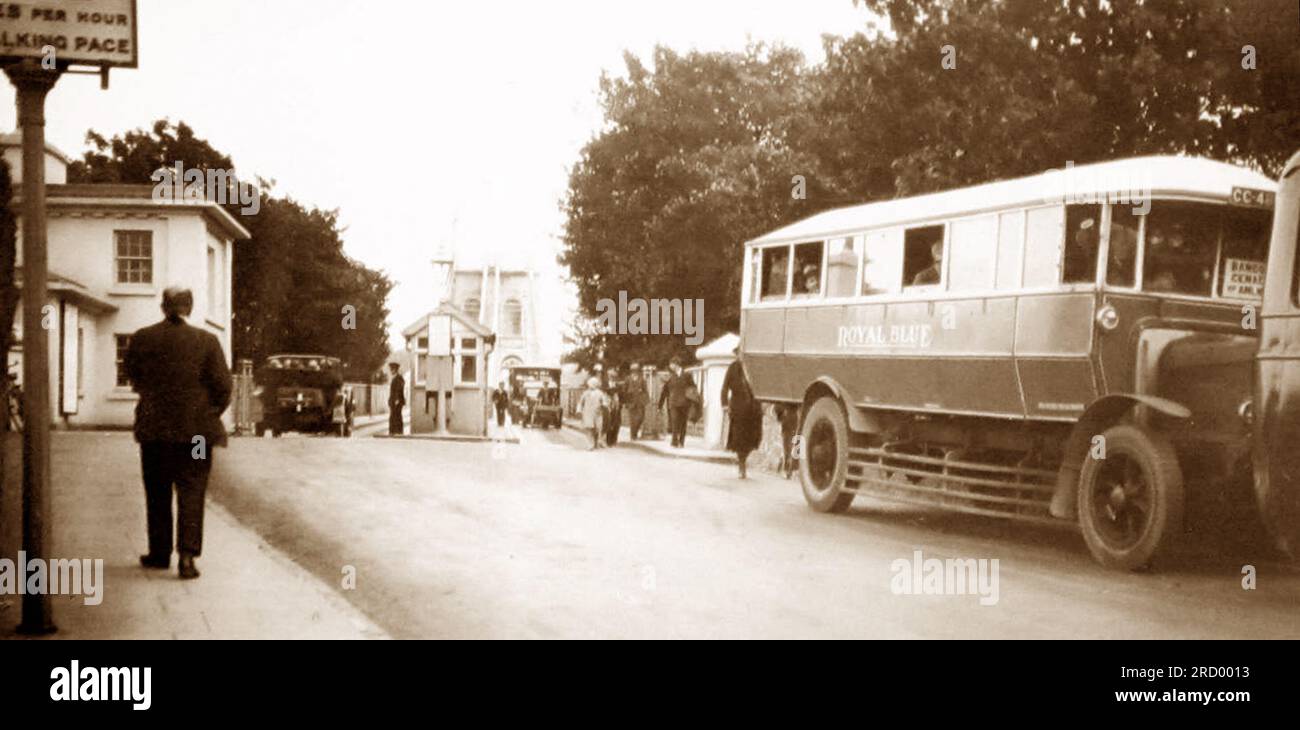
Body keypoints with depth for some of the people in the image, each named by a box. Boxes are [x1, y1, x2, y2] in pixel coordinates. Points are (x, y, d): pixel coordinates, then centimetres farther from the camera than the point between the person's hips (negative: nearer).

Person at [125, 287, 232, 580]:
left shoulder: (142, 339, -2)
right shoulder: (206, 340, -7)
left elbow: (132, 375, 13)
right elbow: (224, 384, -7)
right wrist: (212, 413, 10)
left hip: (154, 427, 2)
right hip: (196, 429, -1)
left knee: (157, 493, 14)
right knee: (191, 492, 3)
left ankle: (160, 553, 22)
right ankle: (187, 554, -7)